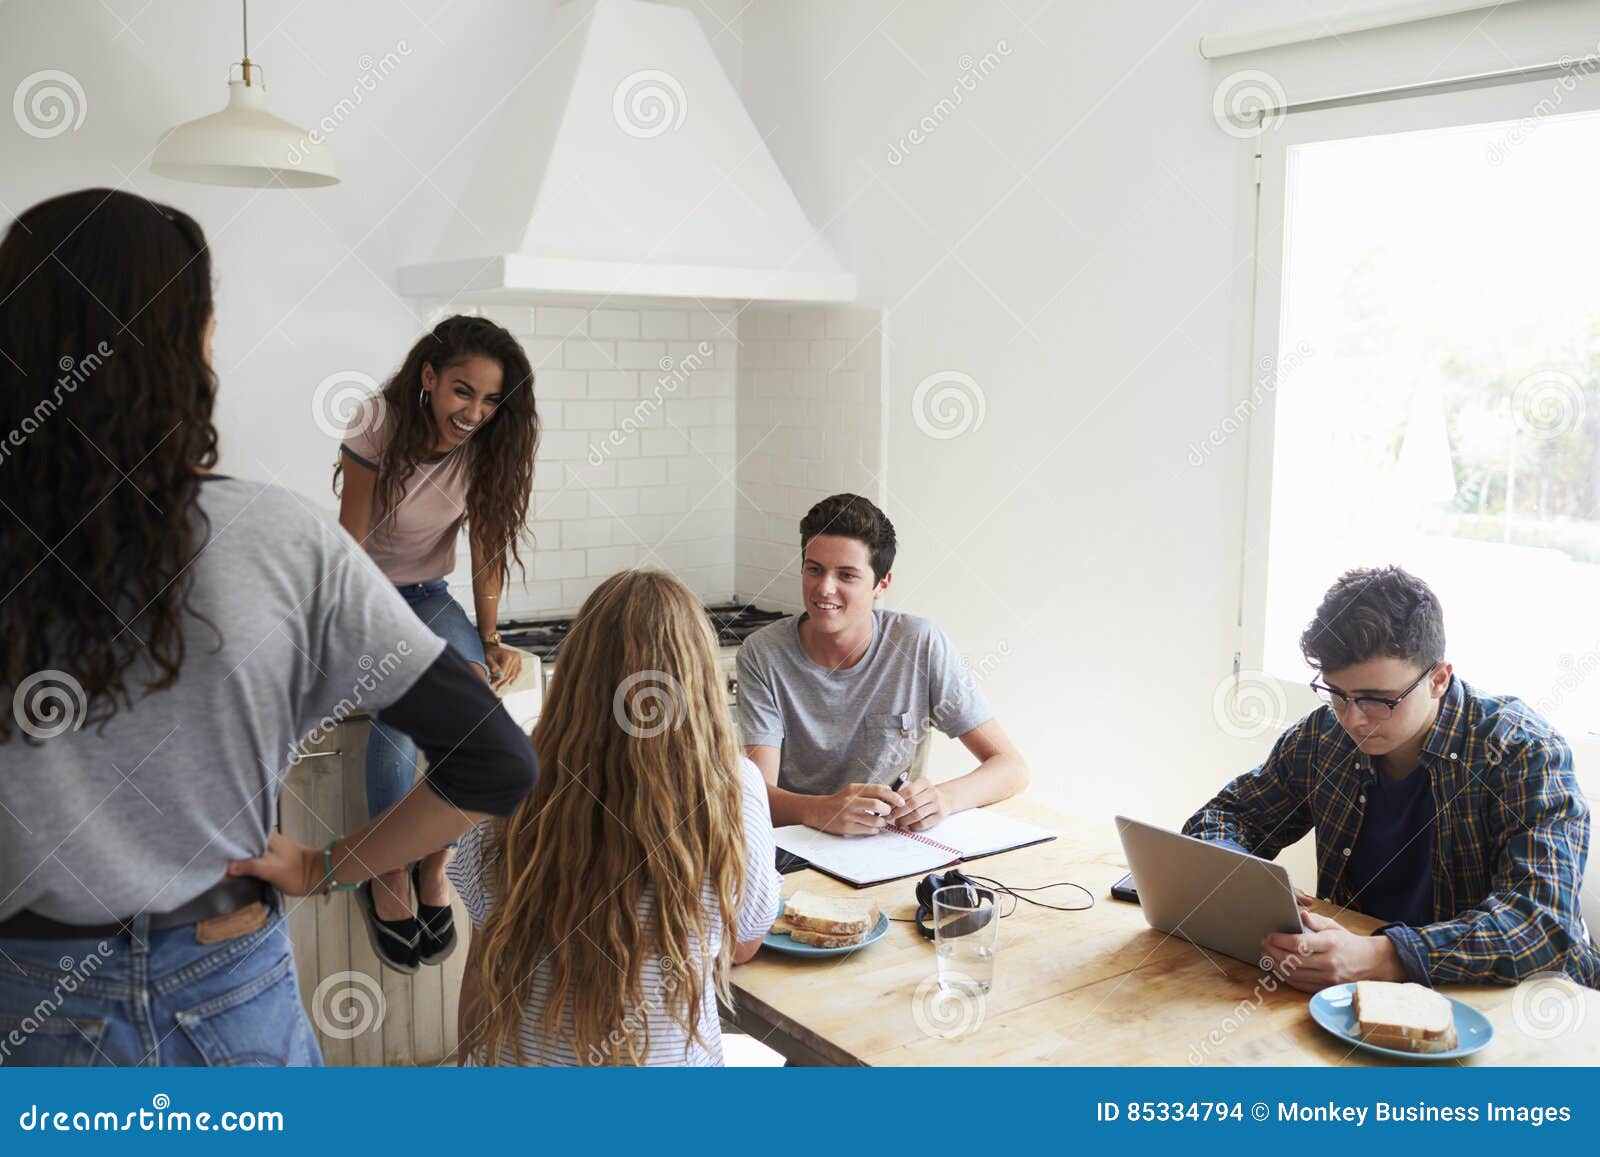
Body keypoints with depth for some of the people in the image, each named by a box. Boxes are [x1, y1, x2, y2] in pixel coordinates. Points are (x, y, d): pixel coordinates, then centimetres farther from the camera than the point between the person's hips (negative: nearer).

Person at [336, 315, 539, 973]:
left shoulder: (486, 447, -8)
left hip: (427, 594, 3)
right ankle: (388, 877, -13)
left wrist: (489, 640, -11)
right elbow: (351, 550, -17)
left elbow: (486, 550, -1)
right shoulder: (378, 428, -19)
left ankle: (436, 864, -11)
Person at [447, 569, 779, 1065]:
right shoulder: (735, 791, -16)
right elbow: (743, 945, 0)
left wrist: (469, 1059, 13)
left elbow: (482, 969, -3)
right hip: (669, 1059, -1)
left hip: (515, 1060, 2)